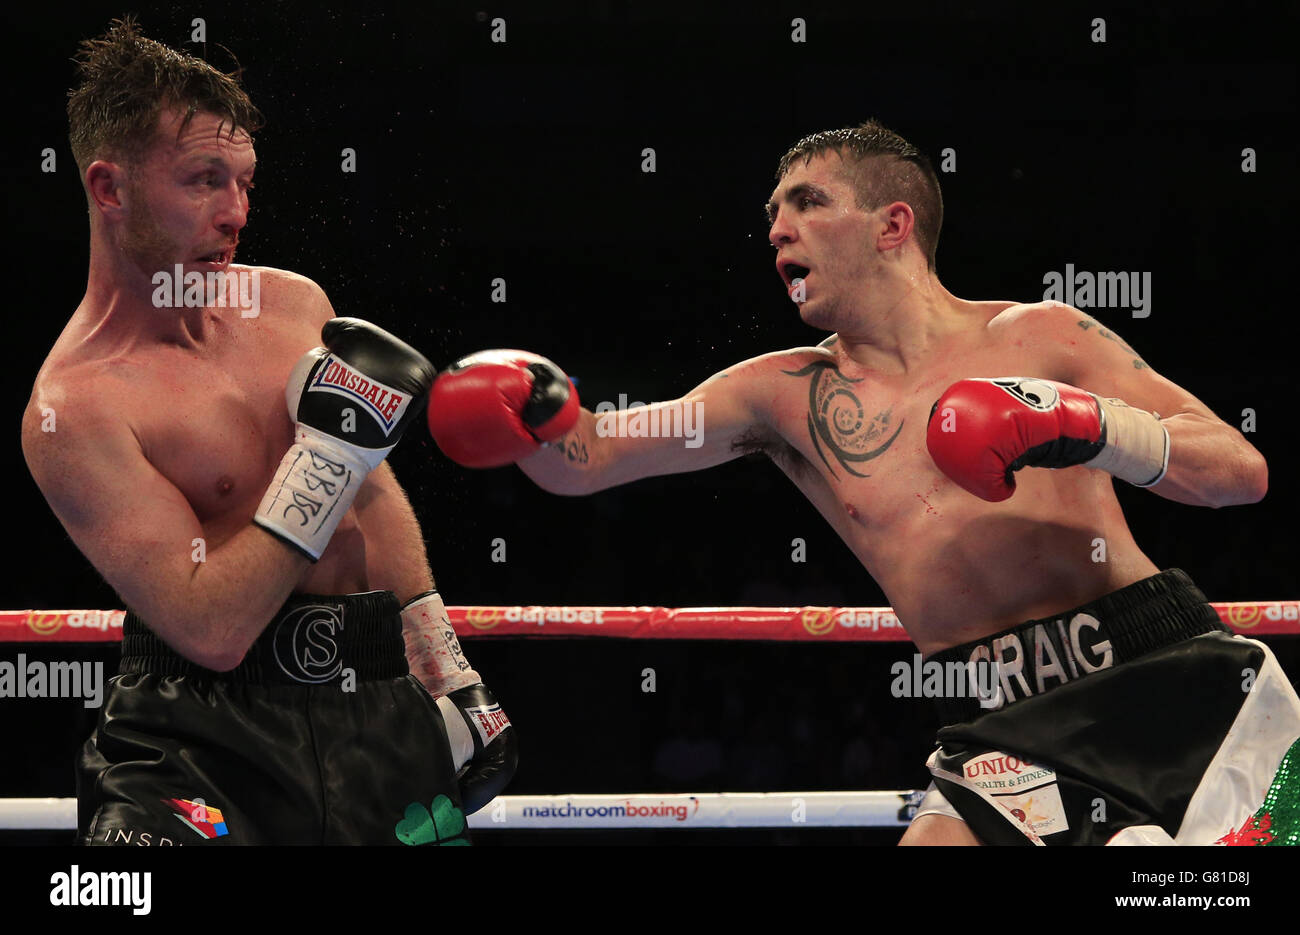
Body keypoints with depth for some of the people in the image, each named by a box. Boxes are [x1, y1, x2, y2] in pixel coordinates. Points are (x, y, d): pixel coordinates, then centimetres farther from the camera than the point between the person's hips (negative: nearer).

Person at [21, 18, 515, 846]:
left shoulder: (296, 304, 8)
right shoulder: (74, 410, -13)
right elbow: (211, 631, -20)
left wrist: (448, 671, 18)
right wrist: (331, 447, -19)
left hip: (377, 701, 6)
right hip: (209, 730, -6)